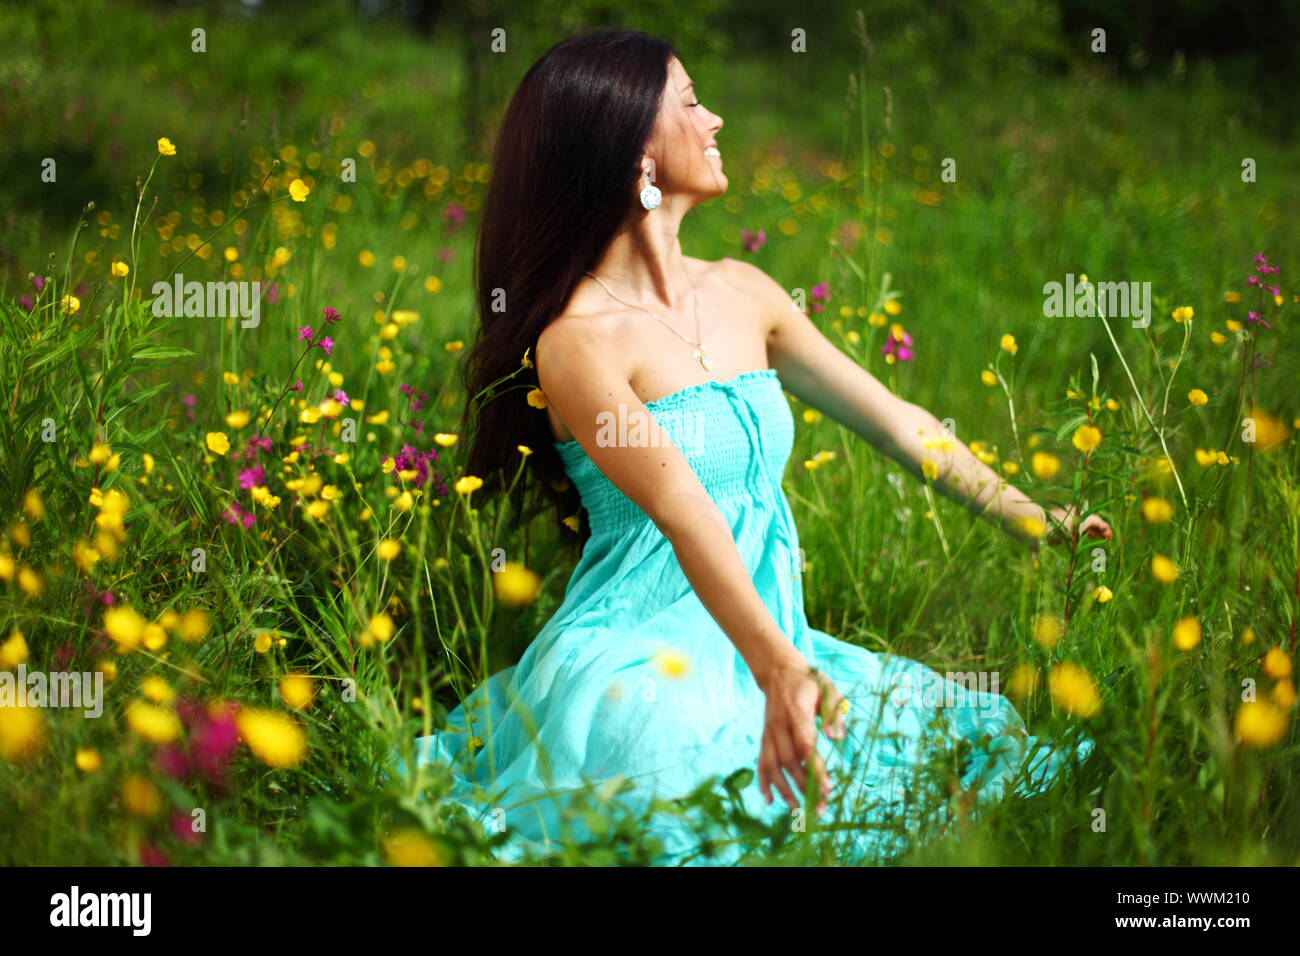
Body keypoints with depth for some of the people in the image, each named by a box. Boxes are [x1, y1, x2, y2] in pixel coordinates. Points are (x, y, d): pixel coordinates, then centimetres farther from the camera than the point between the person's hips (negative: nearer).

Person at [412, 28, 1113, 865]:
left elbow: (894, 420, 13)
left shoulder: (741, 293, 10)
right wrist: (778, 672, -38)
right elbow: (684, 513, -27)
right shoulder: (577, 340, -13)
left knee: (987, 737, -7)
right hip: (638, 668, -7)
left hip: (760, 648, 7)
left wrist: (1032, 519, 6)